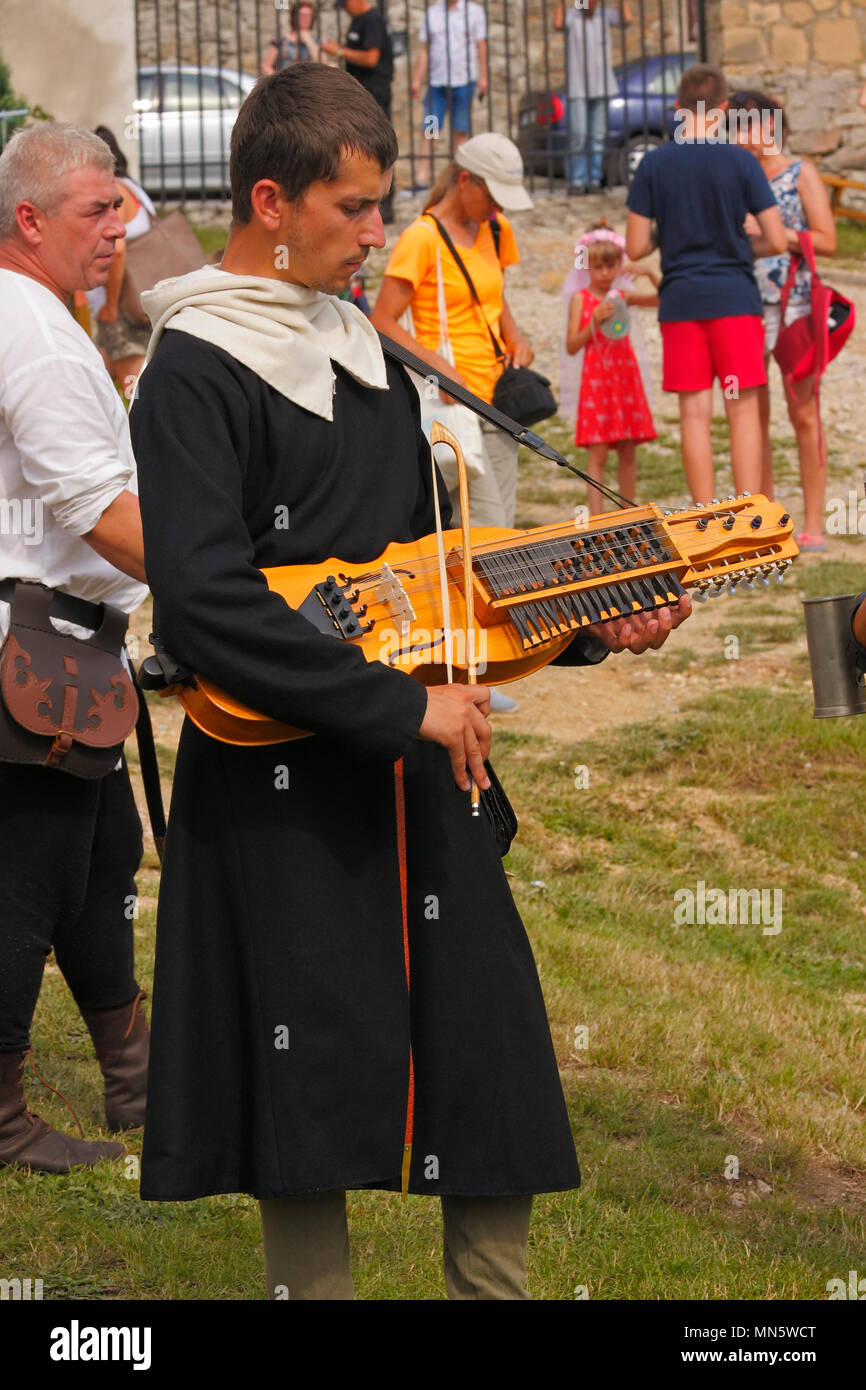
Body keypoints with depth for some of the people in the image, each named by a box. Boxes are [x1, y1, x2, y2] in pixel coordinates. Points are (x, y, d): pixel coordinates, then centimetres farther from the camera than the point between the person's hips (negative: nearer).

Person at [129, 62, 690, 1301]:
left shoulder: (371, 357, 13)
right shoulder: (193, 374, -12)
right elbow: (204, 606, -22)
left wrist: (582, 626, 7)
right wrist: (403, 704, -22)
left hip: (416, 771, 7)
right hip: (281, 785, -7)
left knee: (491, 1064, 7)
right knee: (313, 1099, -1)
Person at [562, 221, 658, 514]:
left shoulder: (623, 296, 8)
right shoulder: (580, 298, 1)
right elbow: (571, 346, -4)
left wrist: (650, 274, -6)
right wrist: (594, 323, -17)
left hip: (625, 377, 3)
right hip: (596, 378, -3)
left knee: (627, 451, 6)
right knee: (597, 452, -7)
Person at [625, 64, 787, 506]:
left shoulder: (654, 164, -1)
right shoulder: (741, 162, -4)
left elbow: (635, 248, -1)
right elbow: (777, 241, -4)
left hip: (680, 302, 1)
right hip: (735, 298, -1)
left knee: (694, 413, 4)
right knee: (743, 409, 1)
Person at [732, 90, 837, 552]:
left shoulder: (800, 174, 2)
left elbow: (827, 240, -5)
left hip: (792, 302, -4)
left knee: (803, 414, -3)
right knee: (752, 417, 3)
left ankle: (813, 523, -1)